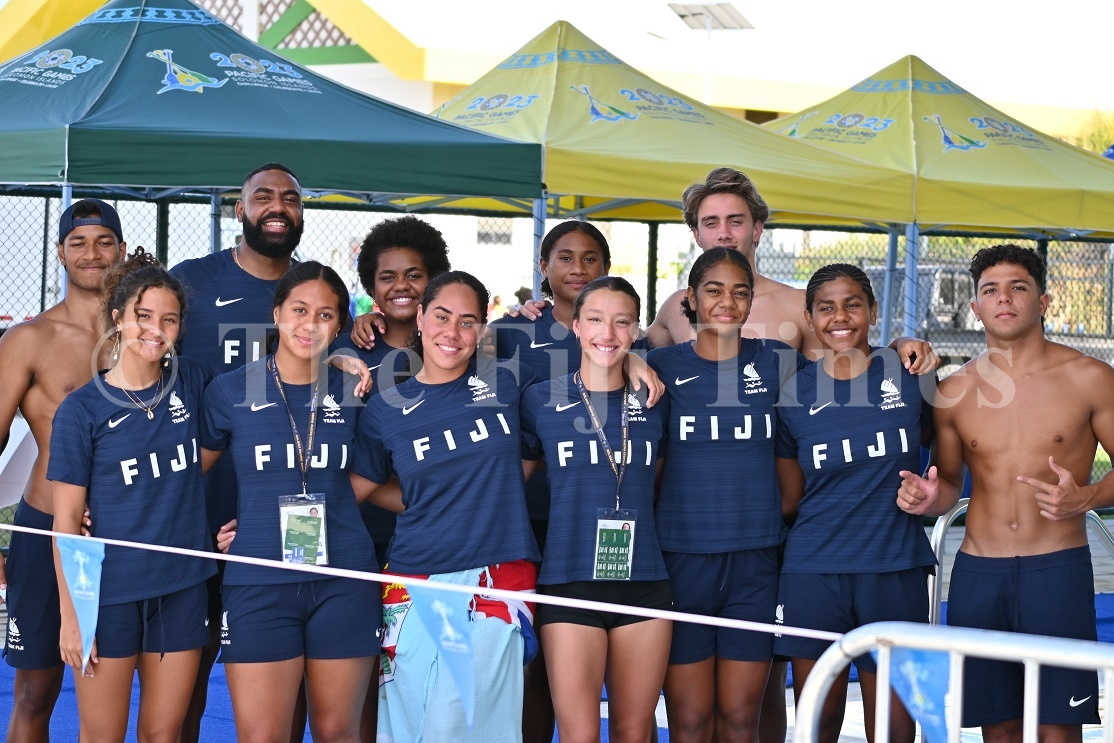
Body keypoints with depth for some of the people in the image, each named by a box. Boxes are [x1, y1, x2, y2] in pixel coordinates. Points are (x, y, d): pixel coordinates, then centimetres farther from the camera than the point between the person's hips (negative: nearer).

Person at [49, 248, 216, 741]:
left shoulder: (191, 385, 2)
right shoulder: (82, 409, -5)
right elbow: (67, 519, -5)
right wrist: (70, 612, -9)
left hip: (183, 588, 3)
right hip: (109, 592, -3)